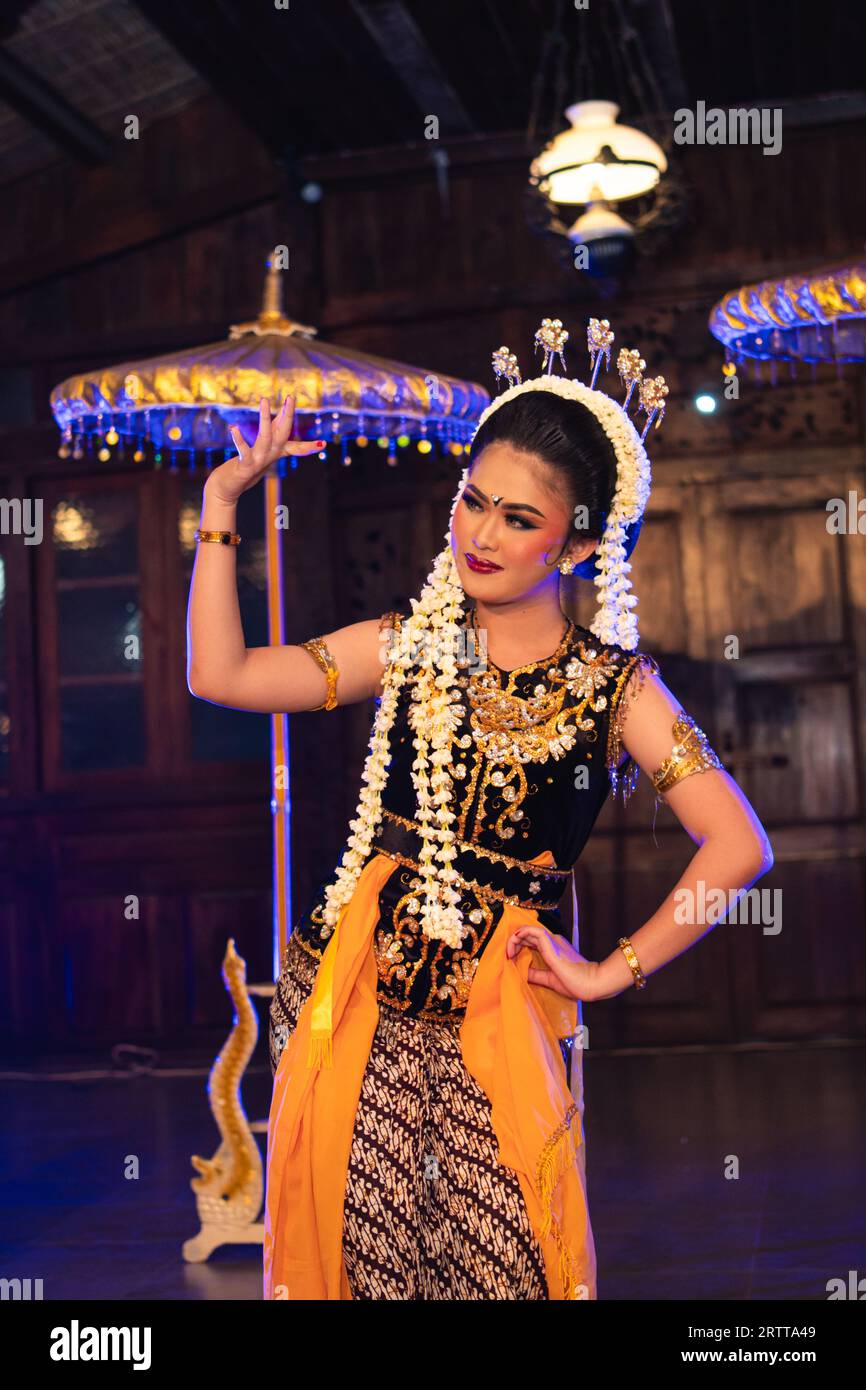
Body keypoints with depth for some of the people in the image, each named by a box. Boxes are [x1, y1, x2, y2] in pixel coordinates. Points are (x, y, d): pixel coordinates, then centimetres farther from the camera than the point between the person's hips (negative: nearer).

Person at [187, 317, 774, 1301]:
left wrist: (615, 971, -6)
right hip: (353, 992, 2)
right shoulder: (409, 646, 4)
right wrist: (220, 506, -2)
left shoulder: (613, 684, -4)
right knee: (334, 1250, 7)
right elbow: (219, 675, 0)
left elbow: (738, 847, -8)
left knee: (503, 1267, 0)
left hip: (500, 1018, -2)